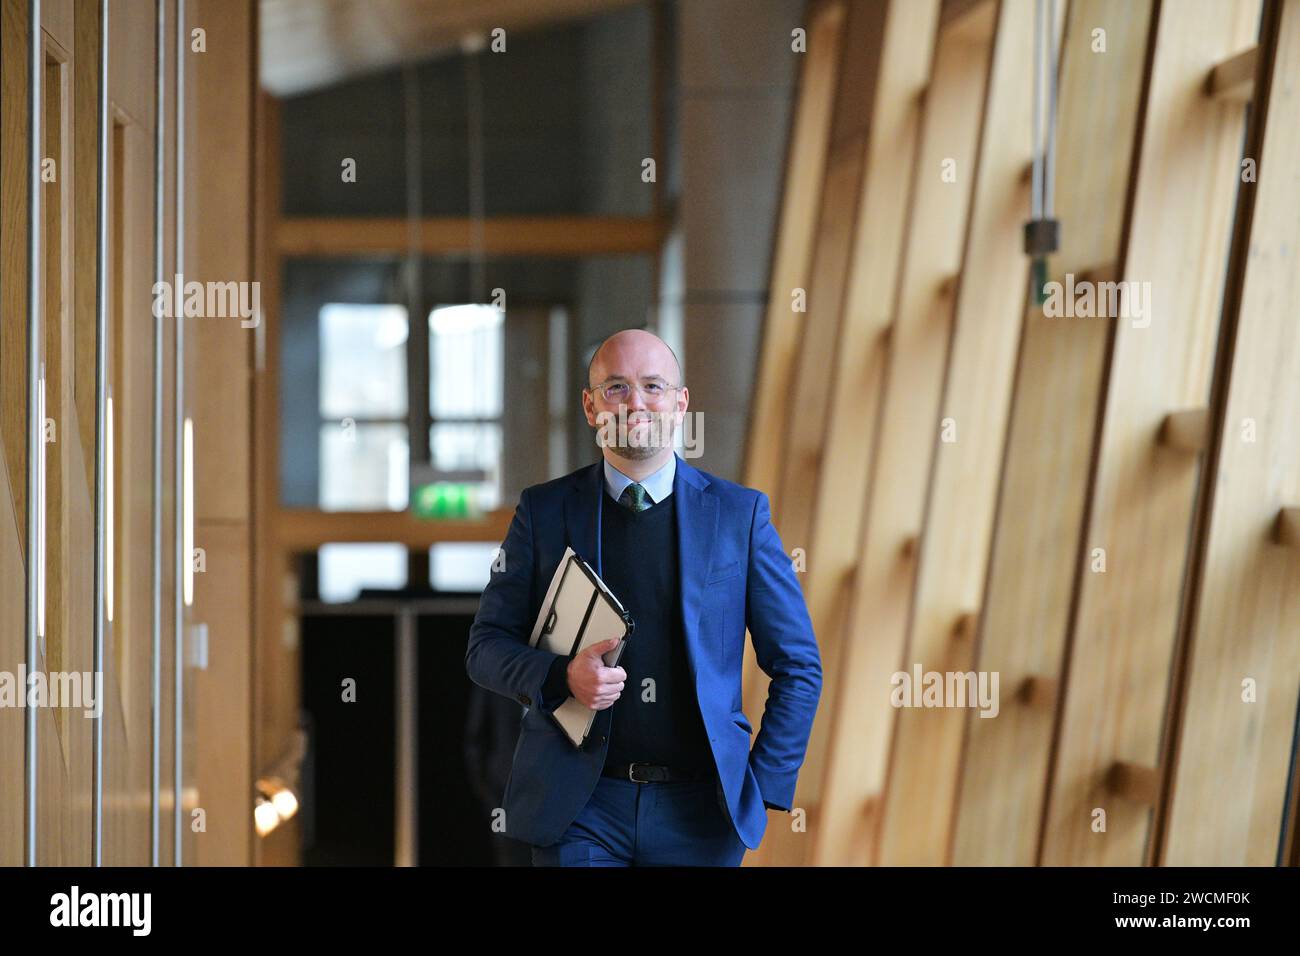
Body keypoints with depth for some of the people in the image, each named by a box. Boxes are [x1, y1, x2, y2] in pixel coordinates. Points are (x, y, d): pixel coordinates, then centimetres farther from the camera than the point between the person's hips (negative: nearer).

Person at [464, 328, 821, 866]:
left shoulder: (739, 513, 3)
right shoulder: (544, 511, 4)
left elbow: (797, 668, 6)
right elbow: (486, 646, 6)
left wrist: (762, 787, -1)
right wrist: (561, 677, -13)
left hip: (697, 811, 0)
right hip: (578, 805, 0)